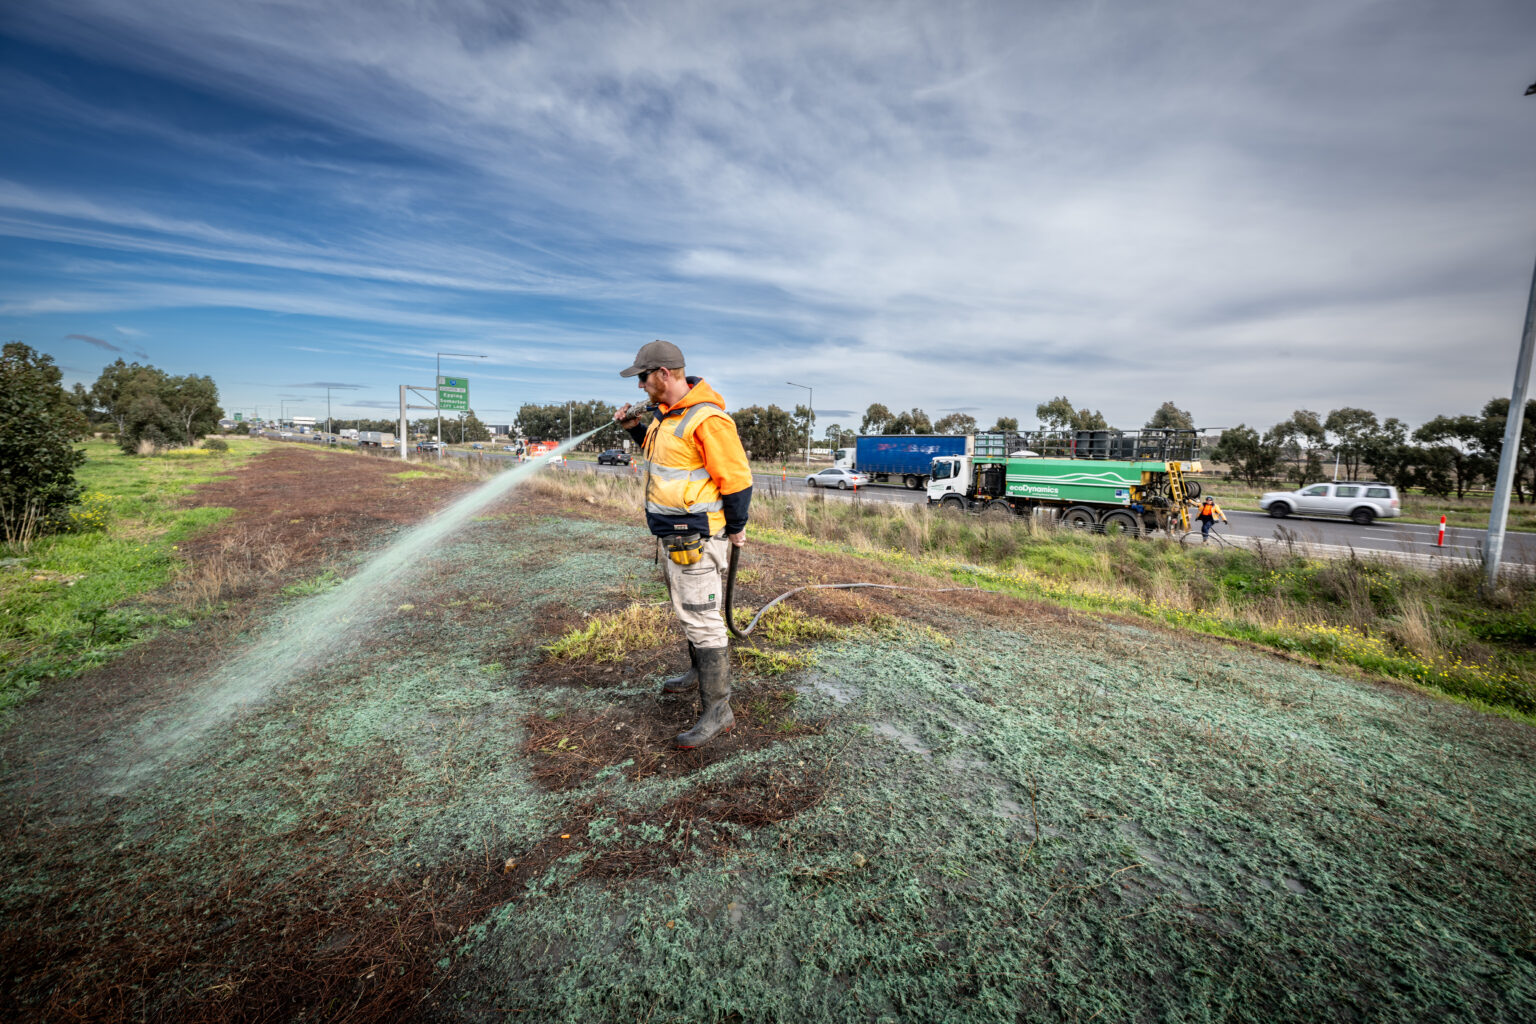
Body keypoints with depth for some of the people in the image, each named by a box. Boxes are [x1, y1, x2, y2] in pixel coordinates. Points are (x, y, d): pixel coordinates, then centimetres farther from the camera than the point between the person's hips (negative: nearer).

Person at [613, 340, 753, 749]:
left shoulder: (706, 419, -21)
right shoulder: (664, 413, 10)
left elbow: (736, 477, -18)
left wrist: (735, 528, -10)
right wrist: (636, 428, 11)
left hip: (696, 536, -10)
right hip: (673, 532, 10)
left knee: (701, 619, -6)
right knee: (687, 609, 23)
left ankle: (717, 711, 3)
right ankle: (699, 670, 44)